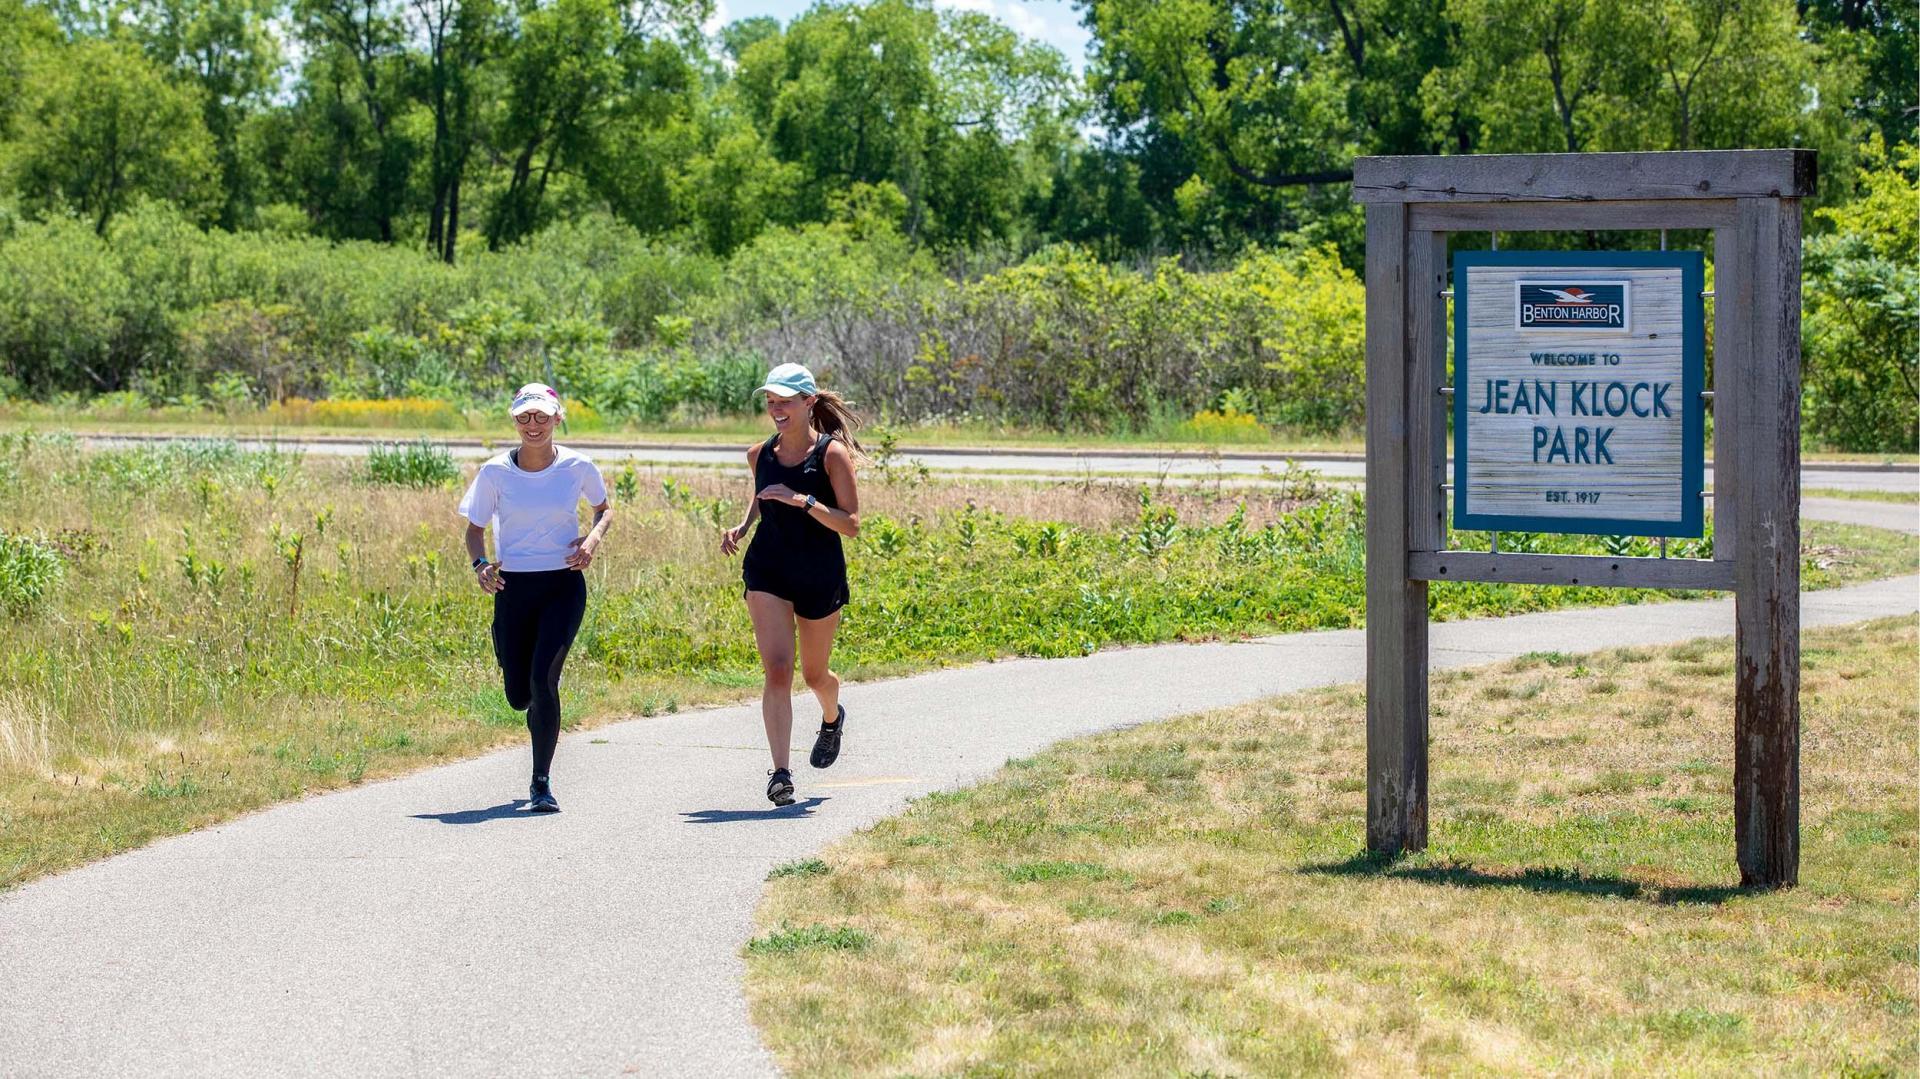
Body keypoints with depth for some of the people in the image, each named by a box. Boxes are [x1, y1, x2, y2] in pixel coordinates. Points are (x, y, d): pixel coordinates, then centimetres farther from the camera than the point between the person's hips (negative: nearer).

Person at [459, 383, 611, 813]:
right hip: (512, 588, 2)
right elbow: (475, 528, 6)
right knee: (518, 695, 6)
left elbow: (605, 509, 15)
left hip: (563, 586, -2)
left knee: (542, 678, -19)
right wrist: (480, 564, -15)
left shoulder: (577, 468, -4)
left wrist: (593, 538, -6)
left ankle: (541, 782, -8)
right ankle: (542, 722, 47)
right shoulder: (495, 473, -4)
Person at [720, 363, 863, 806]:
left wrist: (803, 501, -28)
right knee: (777, 669, -15)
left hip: (821, 575, -2)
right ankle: (780, 773, -17)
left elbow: (851, 524, -16)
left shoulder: (831, 454, -12)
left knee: (814, 674, 15)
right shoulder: (760, 455, 1)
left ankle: (832, 718, 52)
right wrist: (742, 527, 4)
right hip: (768, 572, 2)